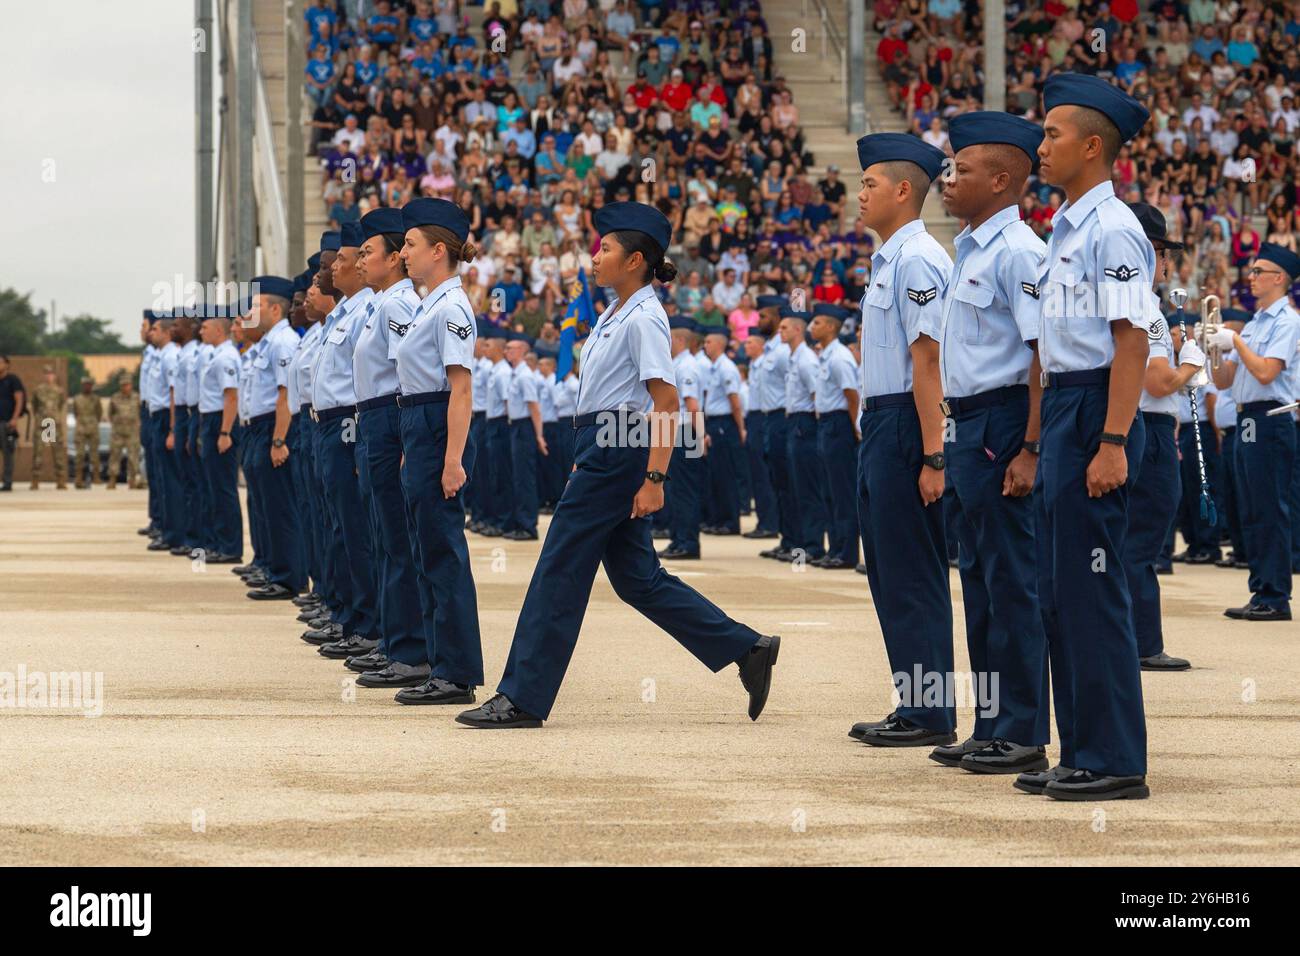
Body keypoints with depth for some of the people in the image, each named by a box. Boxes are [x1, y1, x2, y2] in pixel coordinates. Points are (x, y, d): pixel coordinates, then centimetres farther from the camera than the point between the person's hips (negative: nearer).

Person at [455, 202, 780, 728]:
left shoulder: (643, 319, -13)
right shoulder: (615, 314, 16)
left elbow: (666, 402, -18)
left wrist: (654, 479, -23)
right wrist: (584, 466, 23)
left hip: (619, 452, -10)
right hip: (601, 448, 10)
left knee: (561, 567, -7)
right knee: (635, 576, 11)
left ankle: (522, 698, -3)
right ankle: (747, 649, 15)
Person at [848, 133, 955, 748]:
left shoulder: (917, 263, -15)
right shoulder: (887, 261, 16)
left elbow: (927, 363, -20)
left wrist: (932, 458, -23)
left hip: (905, 427, -10)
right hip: (879, 424, 10)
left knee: (912, 576, -6)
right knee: (888, 574, 13)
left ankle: (930, 716, -1)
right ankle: (913, 707, 20)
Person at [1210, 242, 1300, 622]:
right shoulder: (1253, 324, 19)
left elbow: (1265, 372, -19)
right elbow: (1224, 380, 19)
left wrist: (1235, 341, -11)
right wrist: (1213, 348, 3)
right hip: (1245, 420, 9)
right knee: (1252, 514, 10)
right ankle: (1260, 593, 14)